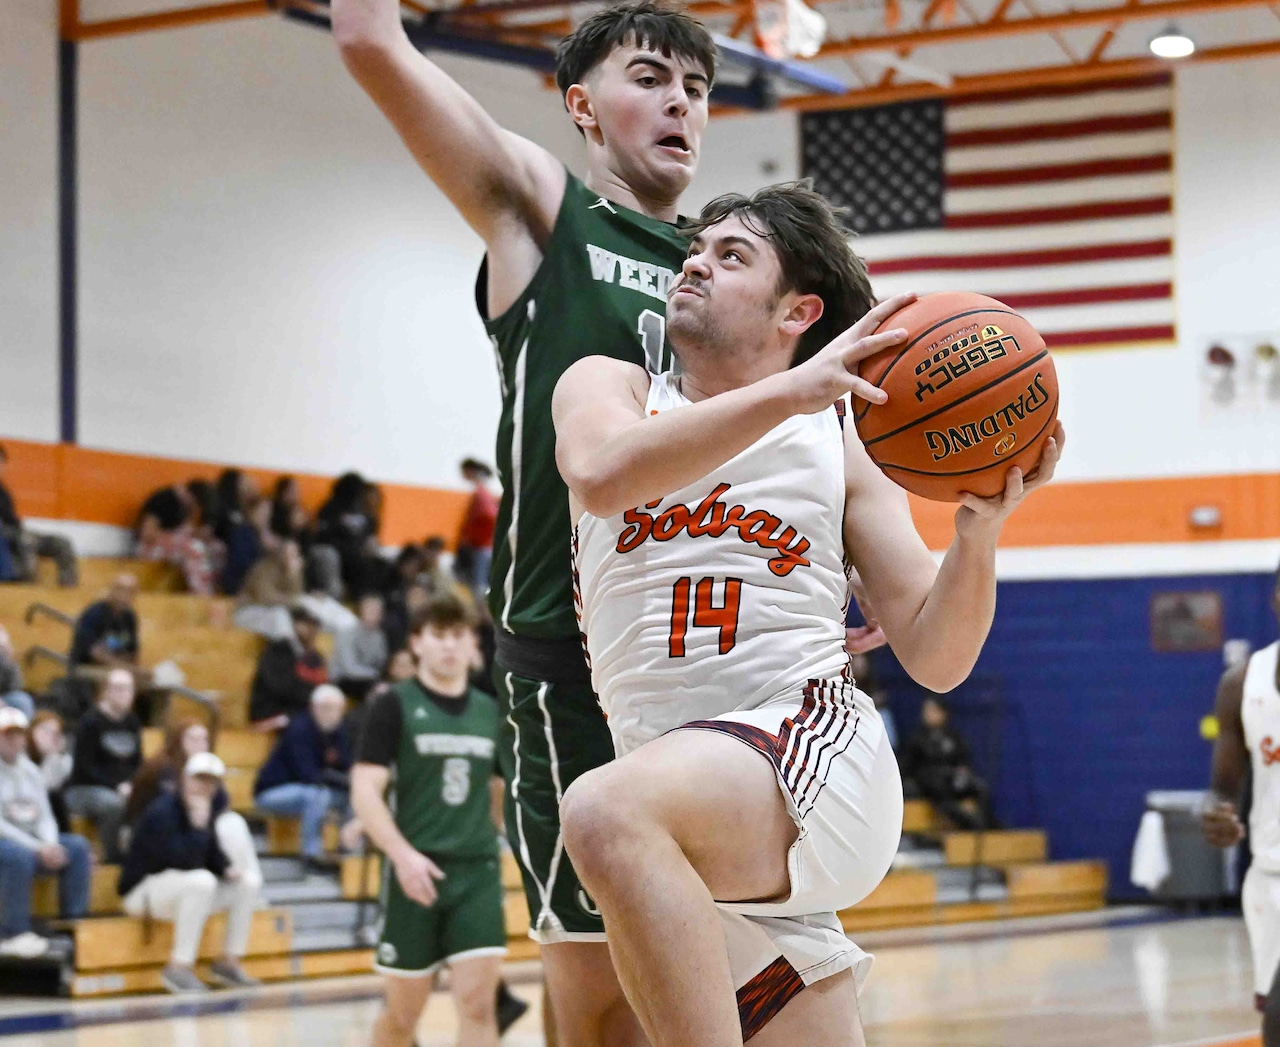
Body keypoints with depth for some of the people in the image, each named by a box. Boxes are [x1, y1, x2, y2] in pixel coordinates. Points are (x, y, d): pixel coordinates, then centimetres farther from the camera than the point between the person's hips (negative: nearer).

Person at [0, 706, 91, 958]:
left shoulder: (29, 770, 14)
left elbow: (45, 816, 10)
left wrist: (50, 845, -12)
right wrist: (38, 849, -22)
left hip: (29, 840, 8)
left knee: (78, 847, -9)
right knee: (20, 856, -37)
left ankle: (73, 921, -9)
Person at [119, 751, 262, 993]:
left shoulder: (212, 805, 4)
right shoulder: (163, 811, -22)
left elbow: (210, 851, 14)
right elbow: (184, 861, -29)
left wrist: (226, 869, -5)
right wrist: (198, 825, -30)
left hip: (187, 890, 9)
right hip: (142, 891, -9)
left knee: (248, 886, 0)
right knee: (201, 882, -36)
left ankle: (228, 962, 6)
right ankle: (179, 967, -30)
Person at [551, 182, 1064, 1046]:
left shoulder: (842, 442, 11)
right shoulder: (608, 386, 13)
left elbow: (935, 659, 7)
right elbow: (601, 476, -14)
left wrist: (981, 531, -11)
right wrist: (784, 393, -24)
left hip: (816, 747, -3)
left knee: (609, 813, -34)